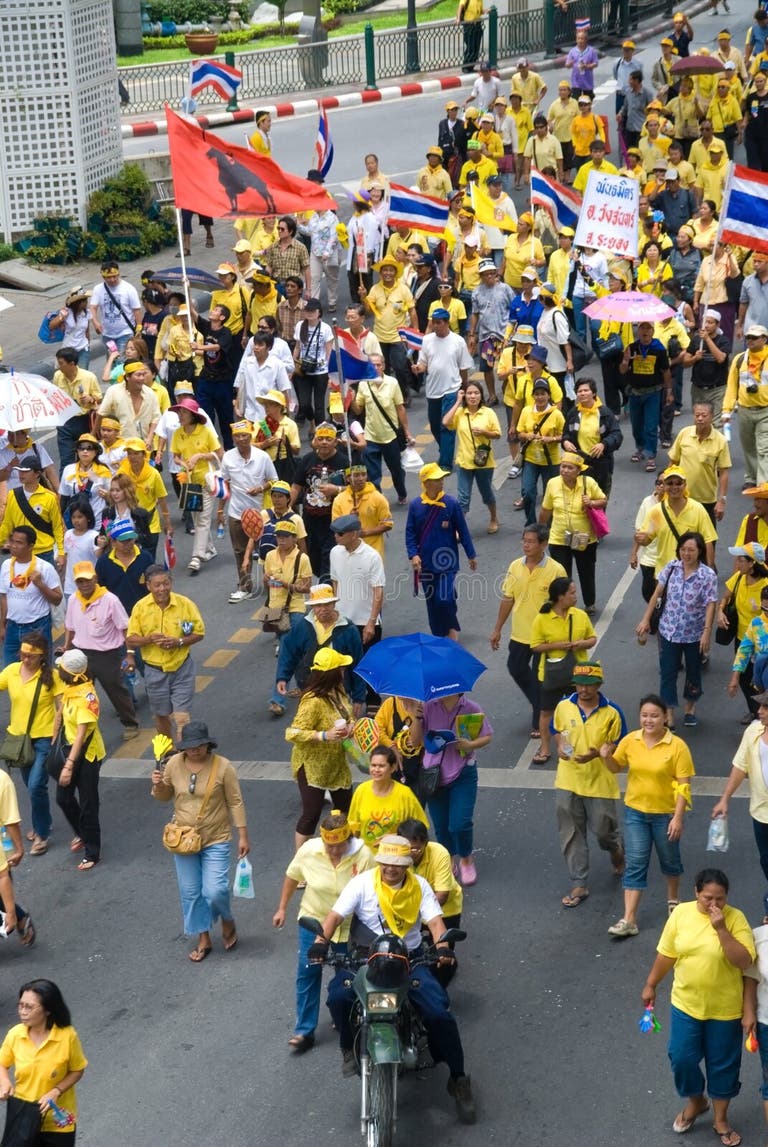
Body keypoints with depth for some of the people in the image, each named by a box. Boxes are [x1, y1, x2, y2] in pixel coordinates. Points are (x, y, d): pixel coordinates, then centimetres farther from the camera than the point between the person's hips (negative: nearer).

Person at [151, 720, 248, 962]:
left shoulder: (222, 766, -14)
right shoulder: (174, 764, -5)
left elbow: (235, 803, -8)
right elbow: (164, 796, 9)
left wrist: (243, 836, -8)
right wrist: (158, 785, -14)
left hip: (216, 840, -3)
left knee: (215, 891, -10)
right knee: (190, 893, 9)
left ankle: (228, 922, 23)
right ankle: (203, 939, 27)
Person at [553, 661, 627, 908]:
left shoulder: (611, 712, -11)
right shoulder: (563, 706, -3)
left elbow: (618, 747, -5)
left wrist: (596, 753, -23)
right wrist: (560, 746, -8)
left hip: (600, 783, -3)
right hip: (568, 782, 3)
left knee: (604, 829, 9)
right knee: (571, 835, 6)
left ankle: (617, 851, 45)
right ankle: (579, 885, 16)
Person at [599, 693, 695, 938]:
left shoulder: (677, 746, -16)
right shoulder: (630, 740, -6)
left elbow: (684, 785, -14)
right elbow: (616, 767, 9)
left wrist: (678, 818, -19)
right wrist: (607, 757, -14)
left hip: (666, 814, -2)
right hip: (635, 812, 2)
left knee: (669, 860, 18)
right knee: (635, 864, -1)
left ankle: (673, 900, 45)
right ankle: (629, 920, -2)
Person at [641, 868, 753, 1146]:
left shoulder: (735, 918, -16)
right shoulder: (681, 913, -8)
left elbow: (744, 962, -23)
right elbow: (666, 954, 4)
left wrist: (721, 929, -30)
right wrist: (650, 985, 10)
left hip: (724, 1008, -2)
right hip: (686, 1004, 2)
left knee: (723, 1064, 11)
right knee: (682, 1059, 7)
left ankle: (720, 1119, 31)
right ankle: (695, 1102, 36)